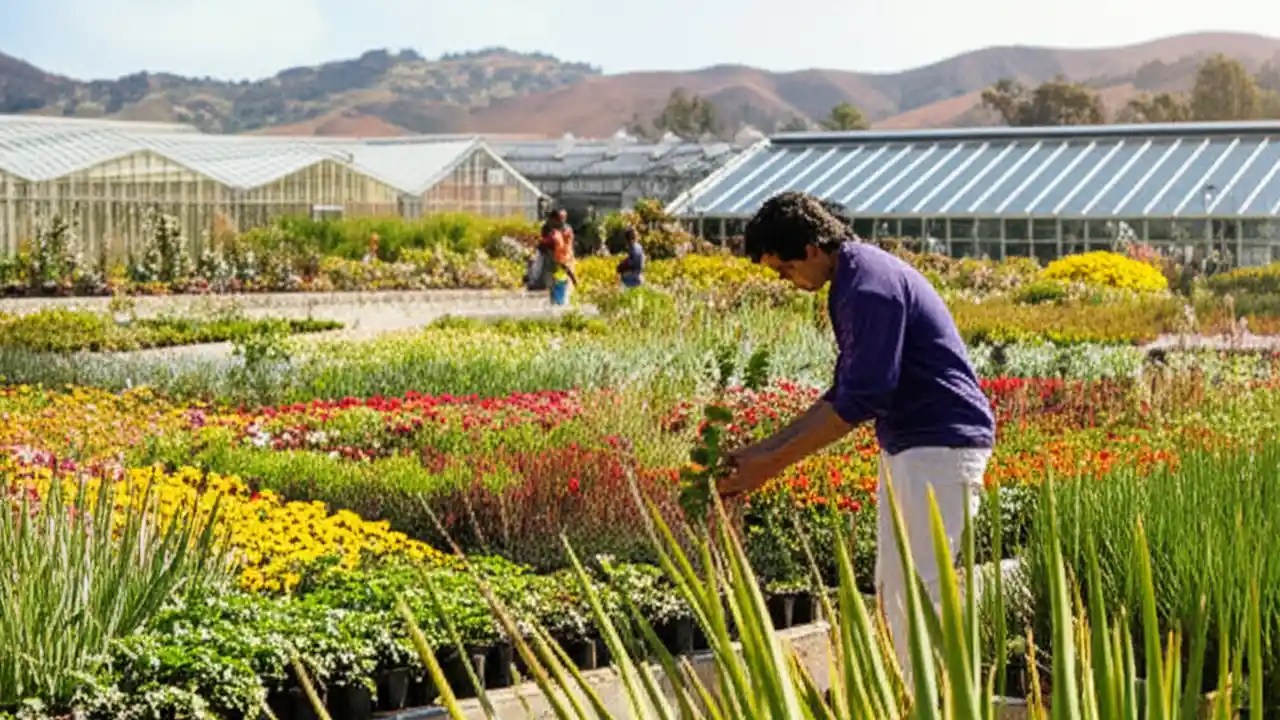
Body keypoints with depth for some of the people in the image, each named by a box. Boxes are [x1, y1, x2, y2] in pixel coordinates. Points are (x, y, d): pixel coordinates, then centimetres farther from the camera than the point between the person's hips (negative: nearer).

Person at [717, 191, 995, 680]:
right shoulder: (852, 281, 12)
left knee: (914, 593, -9)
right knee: (891, 590, 14)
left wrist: (771, 464, -18)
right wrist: (766, 448, 11)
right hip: (909, 445, 11)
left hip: (941, 445, -11)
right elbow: (845, 392, 16)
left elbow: (857, 403, -23)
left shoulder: (869, 287, -20)